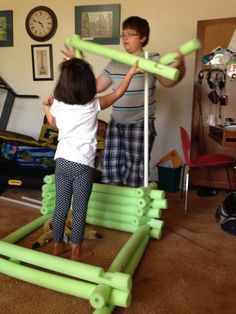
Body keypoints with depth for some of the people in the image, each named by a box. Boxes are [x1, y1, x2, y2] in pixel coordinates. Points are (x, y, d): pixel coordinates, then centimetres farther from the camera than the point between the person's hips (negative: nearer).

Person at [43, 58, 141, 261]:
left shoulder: (57, 105, 2)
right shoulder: (93, 104, -7)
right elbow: (118, 93, 6)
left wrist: (46, 106, 36)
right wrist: (131, 72, 17)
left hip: (62, 161, 4)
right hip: (82, 165, -4)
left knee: (61, 206, 14)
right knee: (80, 209, 6)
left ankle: (57, 245, 29)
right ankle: (76, 251, 18)